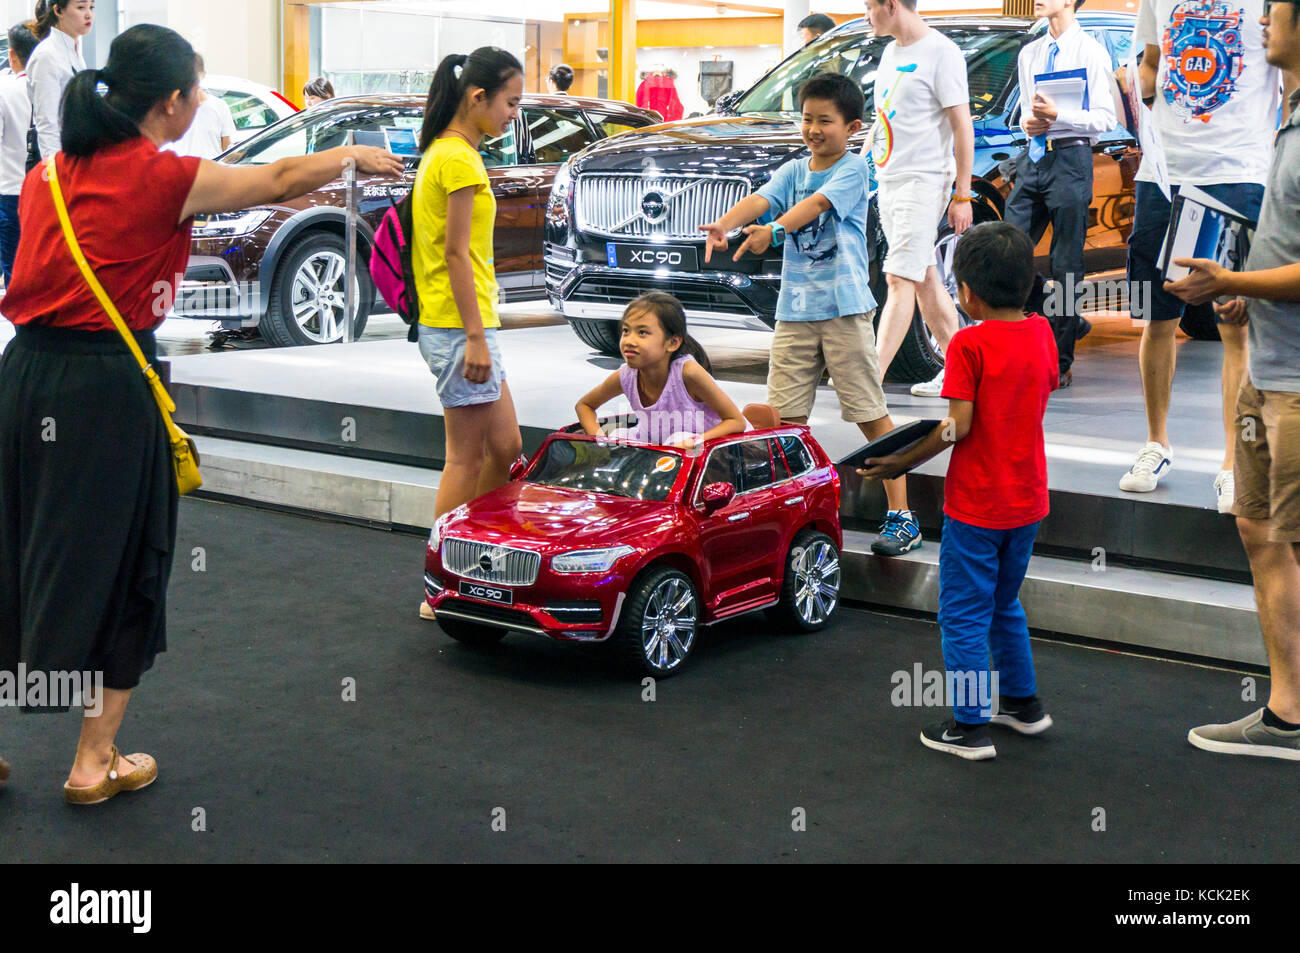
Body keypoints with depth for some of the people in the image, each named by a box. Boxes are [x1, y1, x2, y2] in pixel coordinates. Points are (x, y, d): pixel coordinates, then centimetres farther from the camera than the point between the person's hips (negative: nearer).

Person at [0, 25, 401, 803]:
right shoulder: (163, 179, -8)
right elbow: (281, 178, 3)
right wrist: (356, 156, 21)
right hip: (106, 385, -6)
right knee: (117, 567, 8)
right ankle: (96, 762, 18)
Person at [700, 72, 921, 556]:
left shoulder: (853, 169, -3)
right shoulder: (793, 170, 12)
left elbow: (818, 203, -21)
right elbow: (760, 199, -6)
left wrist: (774, 230, -38)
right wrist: (723, 224, -26)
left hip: (844, 307, -5)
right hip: (794, 308, 5)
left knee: (871, 415, -1)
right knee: (785, 415, 5)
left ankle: (901, 516, 5)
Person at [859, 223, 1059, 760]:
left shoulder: (968, 343, -17)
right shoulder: (1042, 333, 2)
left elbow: (959, 426, -20)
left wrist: (903, 463, -12)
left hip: (976, 505, -7)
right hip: (1027, 499, 7)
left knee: (964, 614, 4)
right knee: (1004, 604, 24)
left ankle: (970, 726, 8)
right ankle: (1023, 703, 33)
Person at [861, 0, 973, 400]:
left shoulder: (941, 52, -11)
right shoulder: (890, 52, 15)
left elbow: (962, 127, -12)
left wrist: (963, 195, -15)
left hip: (923, 180, -9)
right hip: (888, 179, 9)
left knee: (900, 280, -13)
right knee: (924, 278, 12)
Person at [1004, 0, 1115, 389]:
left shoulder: (1090, 52, -2)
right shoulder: (1029, 54, 18)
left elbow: (1106, 118, -7)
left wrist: (1057, 115, -19)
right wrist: (1027, 122, 4)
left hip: (1069, 160, -6)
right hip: (1032, 157, 6)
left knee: (1067, 266, -3)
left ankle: (1061, 363, 2)